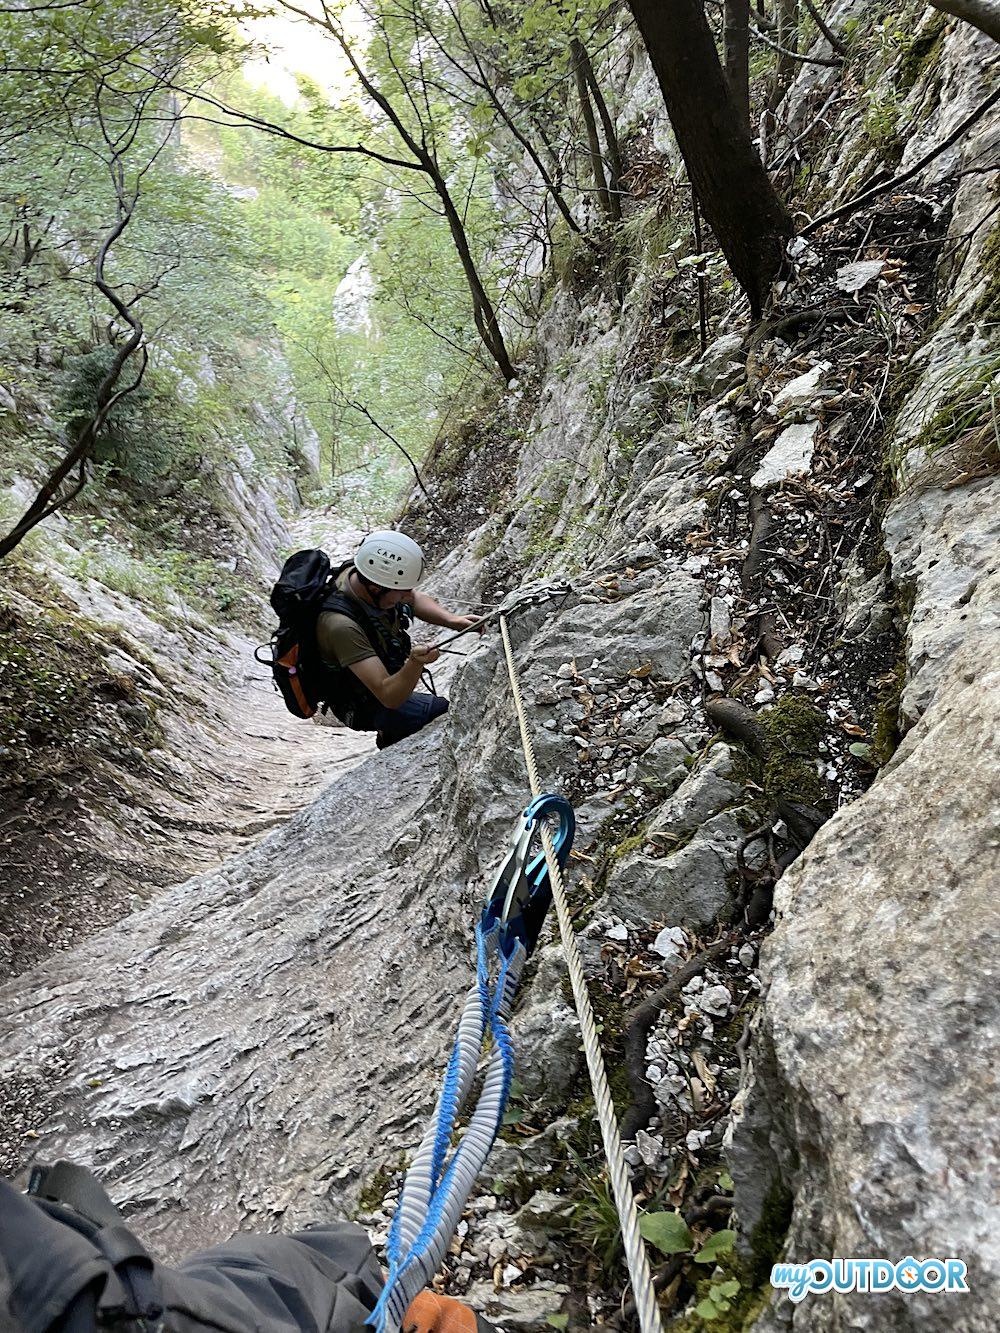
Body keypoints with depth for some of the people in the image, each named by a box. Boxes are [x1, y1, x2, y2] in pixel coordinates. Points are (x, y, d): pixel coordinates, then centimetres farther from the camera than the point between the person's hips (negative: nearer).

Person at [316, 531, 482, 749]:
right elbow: (389, 697, -37)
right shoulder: (342, 626, -38)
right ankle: (392, 739, 7)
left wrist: (453, 621, -10)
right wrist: (415, 663, -54)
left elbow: (415, 600, 4)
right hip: (370, 705, -8)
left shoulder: (360, 574, -16)